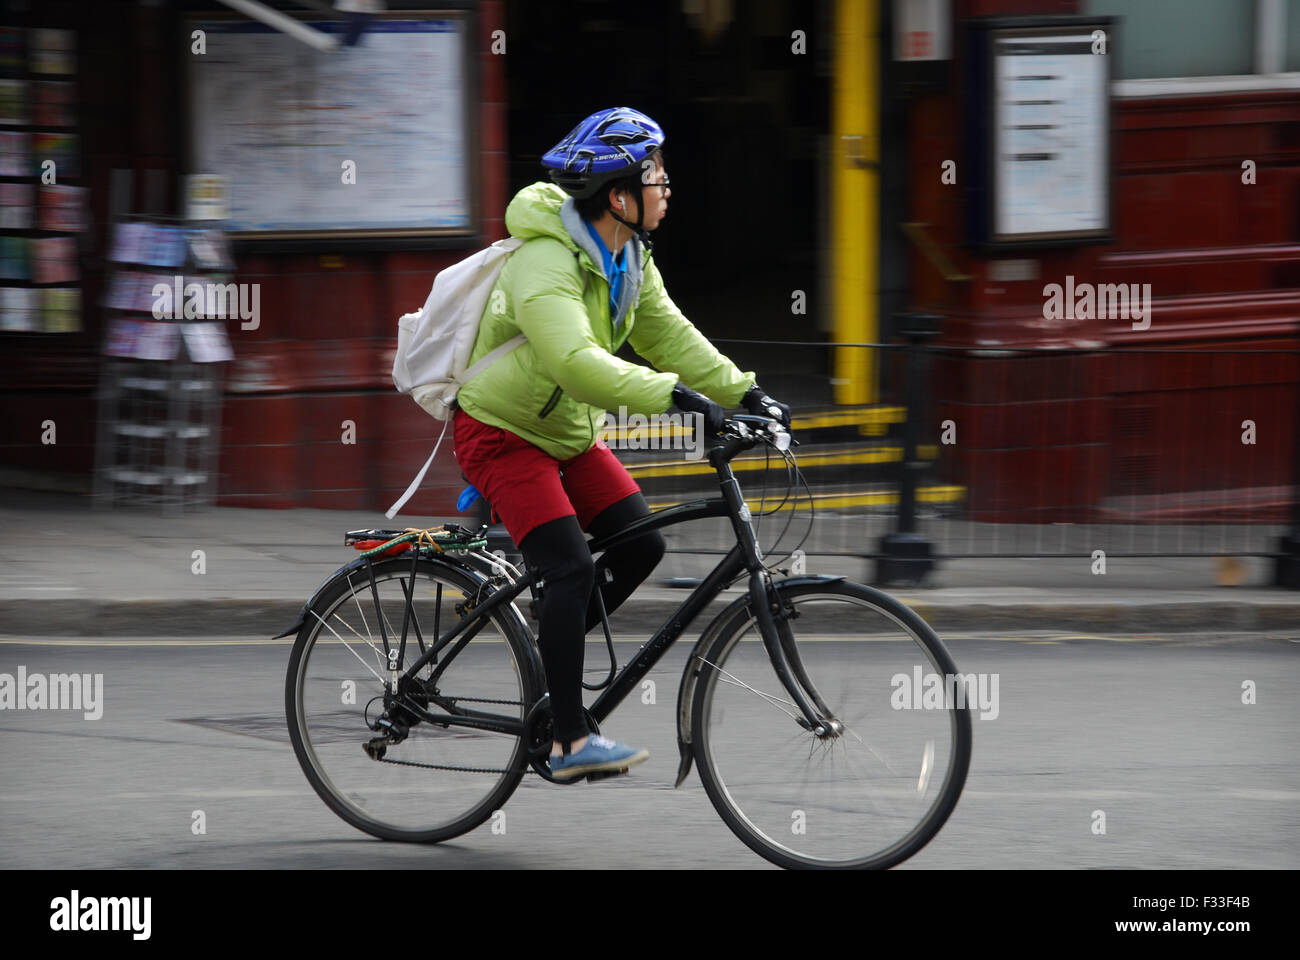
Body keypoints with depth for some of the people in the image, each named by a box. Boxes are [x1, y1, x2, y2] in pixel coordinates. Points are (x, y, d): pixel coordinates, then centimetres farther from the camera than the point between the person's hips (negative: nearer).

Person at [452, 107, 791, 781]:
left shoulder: (629, 258, 1)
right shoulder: (546, 266, -29)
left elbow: (668, 333, 4)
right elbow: (576, 361, -42)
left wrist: (744, 394, -7)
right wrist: (675, 396, -49)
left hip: (569, 433, 9)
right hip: (502, 433, -9)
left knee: (640, 545, -3)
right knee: (571, 569, -20)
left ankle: (548, 655, 16)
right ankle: (570, 742, -18)